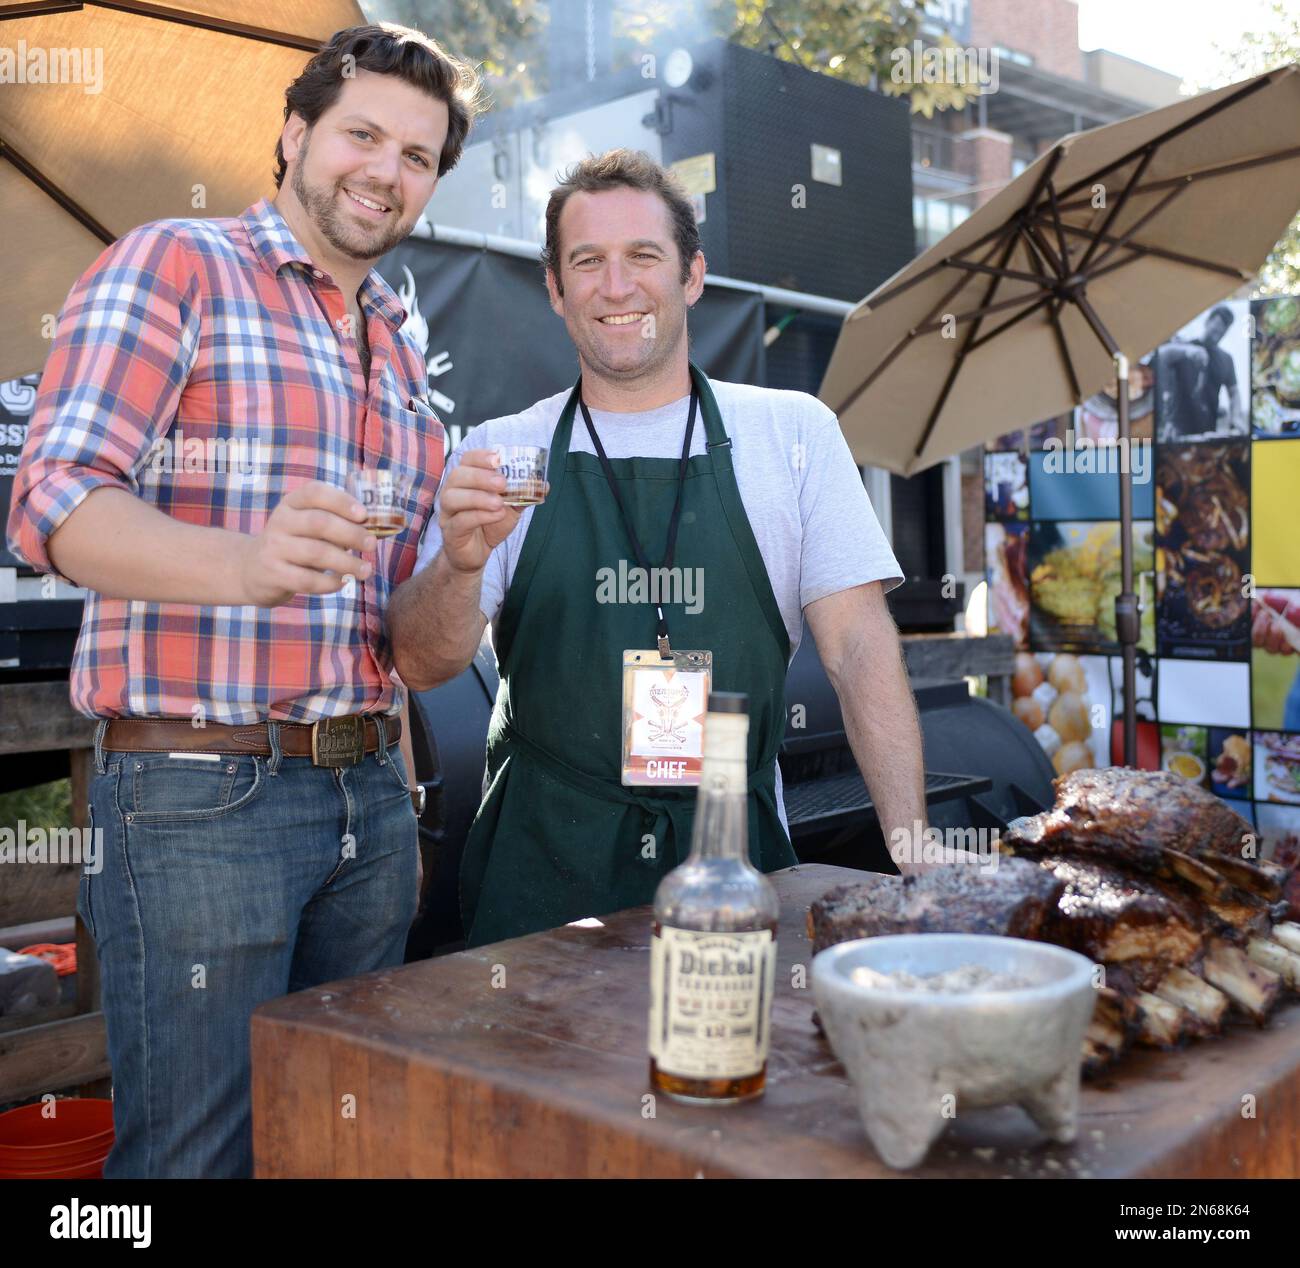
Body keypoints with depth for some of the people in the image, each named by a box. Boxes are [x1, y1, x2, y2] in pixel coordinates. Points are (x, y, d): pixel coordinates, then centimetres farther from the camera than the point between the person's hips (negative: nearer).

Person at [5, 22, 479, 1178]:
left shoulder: (399, 347, 18)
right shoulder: (172, 268, -3)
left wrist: (396, 779, 17)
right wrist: (241, 563, -34)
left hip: (369, 793, 7)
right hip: (200, 790, -6)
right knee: (195, 1150, 0)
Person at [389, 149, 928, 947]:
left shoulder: (795, 432, 4)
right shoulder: (500, 456, 5)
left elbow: (859, 644, 0)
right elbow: (423, 666, -1)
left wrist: (913, 853, -12)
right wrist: (459, 565, -23)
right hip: (544, 866, 0)